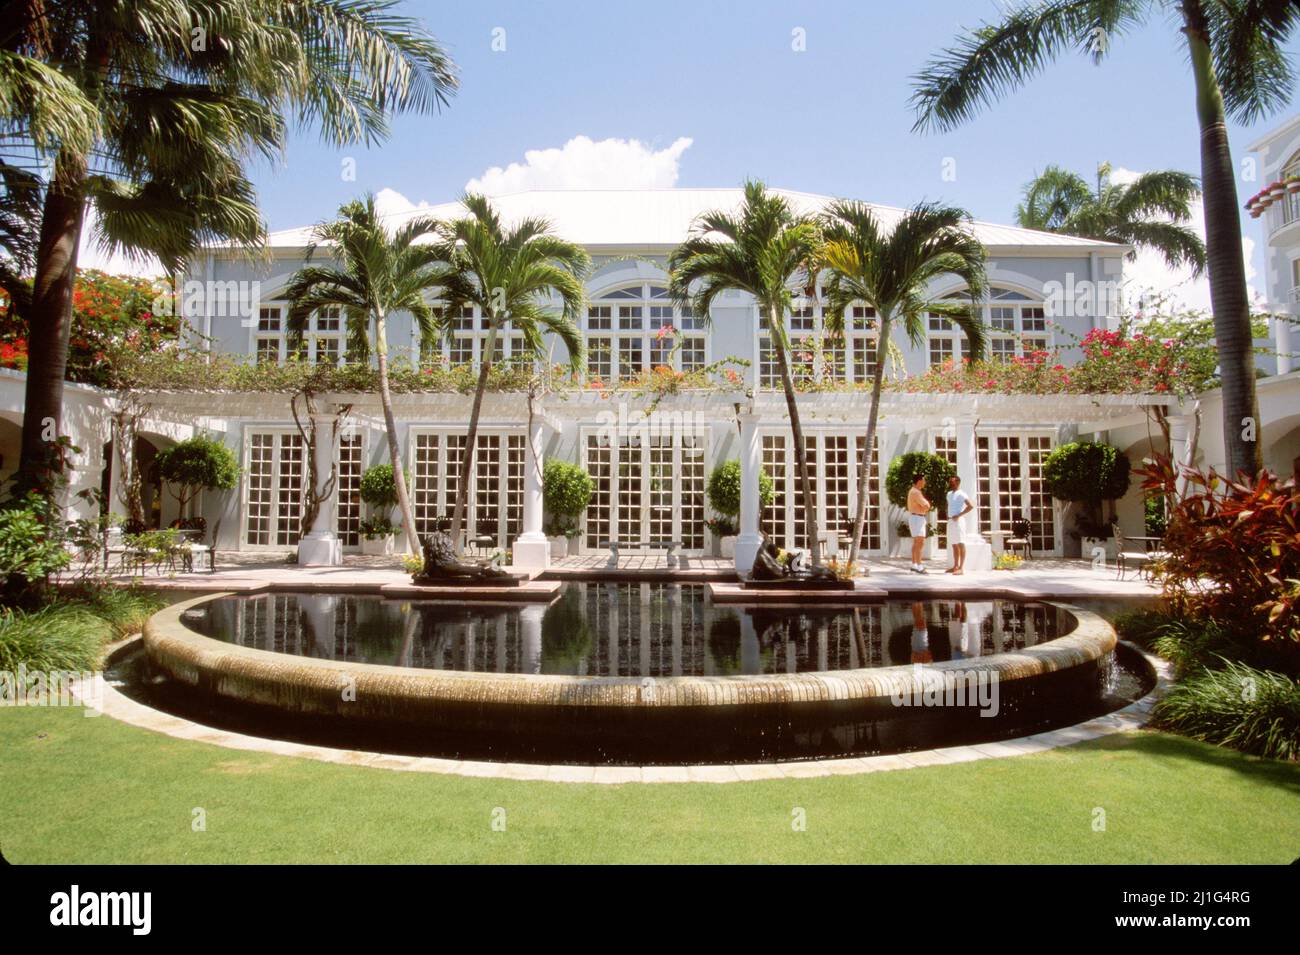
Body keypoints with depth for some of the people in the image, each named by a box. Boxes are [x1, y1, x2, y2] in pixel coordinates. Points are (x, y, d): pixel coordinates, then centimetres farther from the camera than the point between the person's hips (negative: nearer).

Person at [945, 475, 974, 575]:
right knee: (954, 545, 11)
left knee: (960, 544, -7)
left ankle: (962, 568, -7)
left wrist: (959, 515, -18)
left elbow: (971, 506, -18)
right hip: (950, 521, 8)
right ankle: (955, 566, 16)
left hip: (958, 521, -8)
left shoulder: (961, 494, -9)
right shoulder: (949, 494, 16)